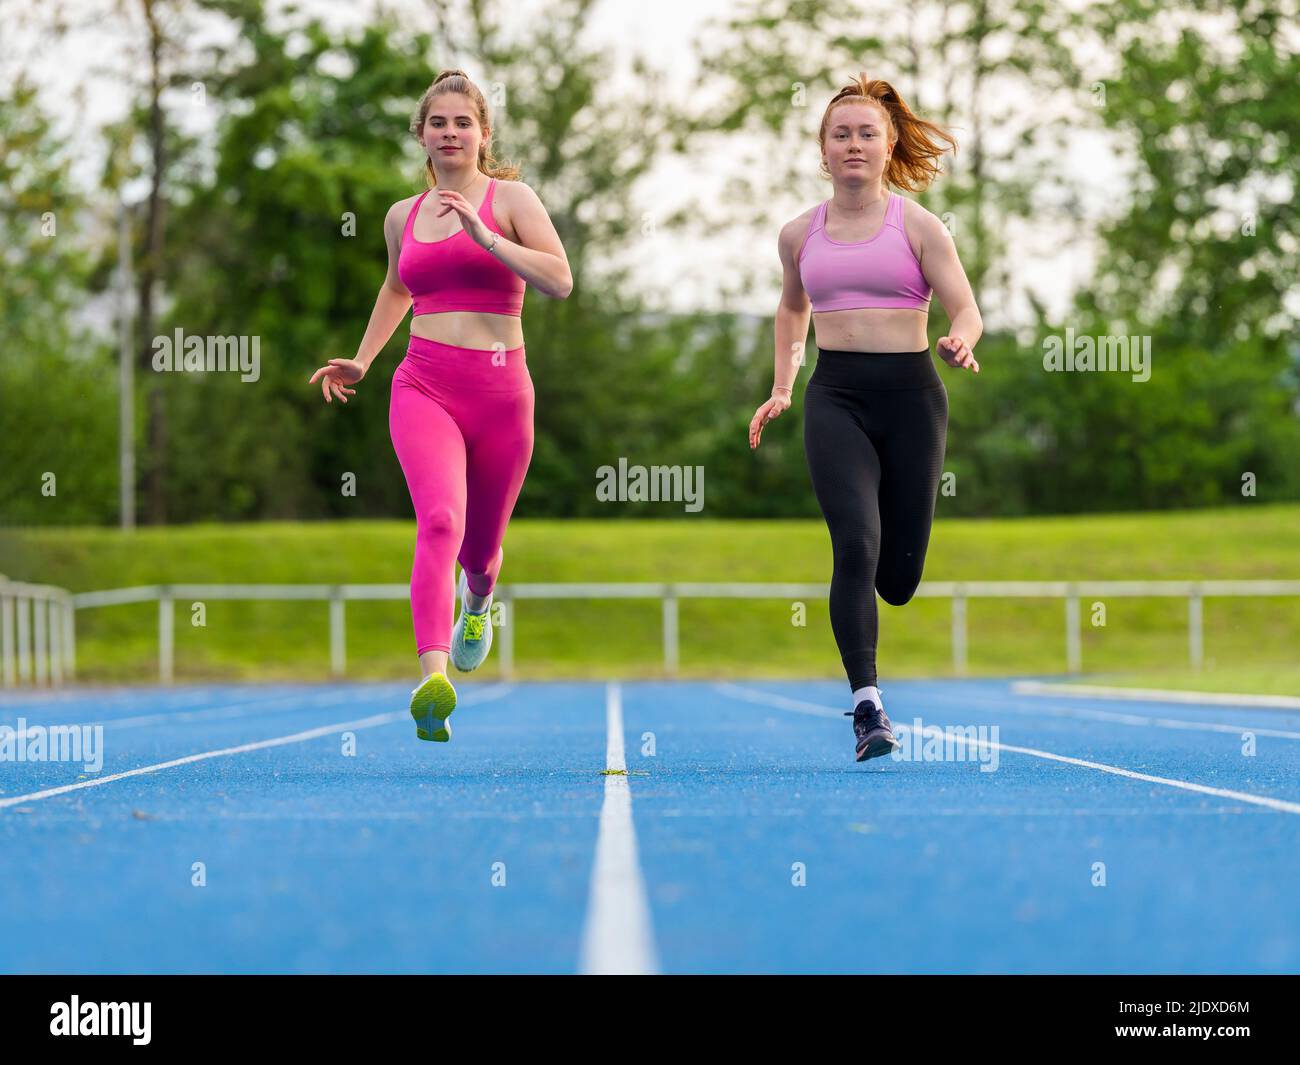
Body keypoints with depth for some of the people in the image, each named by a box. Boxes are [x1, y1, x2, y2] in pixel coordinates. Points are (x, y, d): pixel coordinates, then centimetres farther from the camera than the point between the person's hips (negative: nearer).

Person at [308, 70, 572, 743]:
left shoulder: (510, 199, 1)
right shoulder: (404, 217, 13)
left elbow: (560, 281, -13)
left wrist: (483, 235, -19)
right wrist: (361, 361, 32)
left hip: (500, 391, -1)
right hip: (423, 387, 1)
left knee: (480, 544, 14)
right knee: (440, 520, -26)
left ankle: (477, 606, 54)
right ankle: (433, 681, -40)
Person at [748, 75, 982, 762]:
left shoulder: (917, 226, 2)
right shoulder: (801, 234, 10)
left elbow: (965, 308, -2)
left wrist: (960, 338, -25)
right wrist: (781, 389, 20)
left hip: (910, 394, -1)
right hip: (835, 396, 1)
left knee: (898, 579, 2)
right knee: (856, 544, -20)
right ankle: (867, 704, -19)